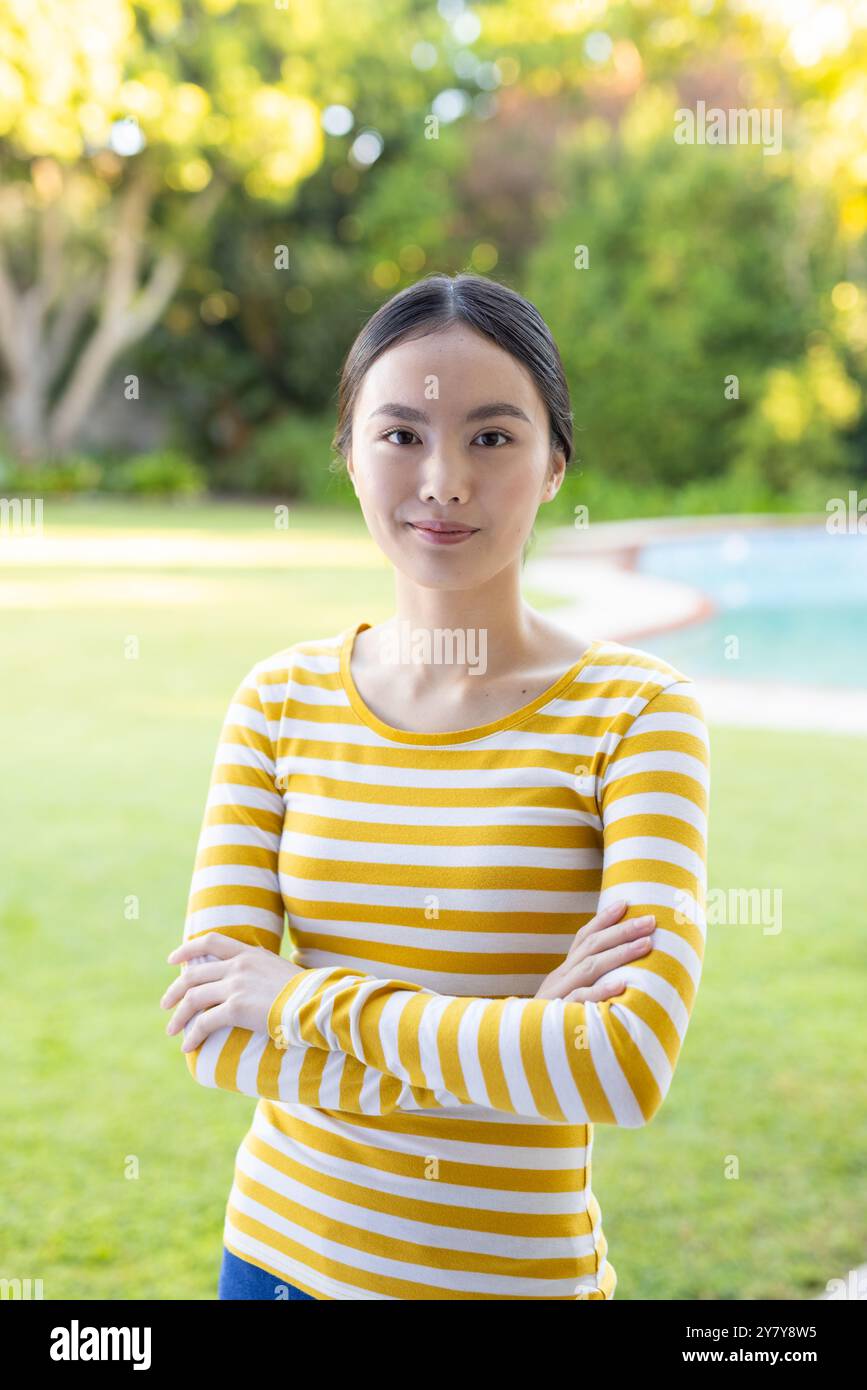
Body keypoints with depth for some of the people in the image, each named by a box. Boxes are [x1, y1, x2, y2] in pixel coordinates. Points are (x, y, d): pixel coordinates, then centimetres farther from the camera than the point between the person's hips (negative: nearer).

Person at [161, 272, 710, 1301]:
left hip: (515, 1270, -3)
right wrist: (524, 1037, -19)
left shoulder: (634, 712, -13)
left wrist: (303, 998, -18)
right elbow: (217, 1037, -10)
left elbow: (634, 1070, -24)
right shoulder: (279, 701, -3)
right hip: (281, 1247, 3)